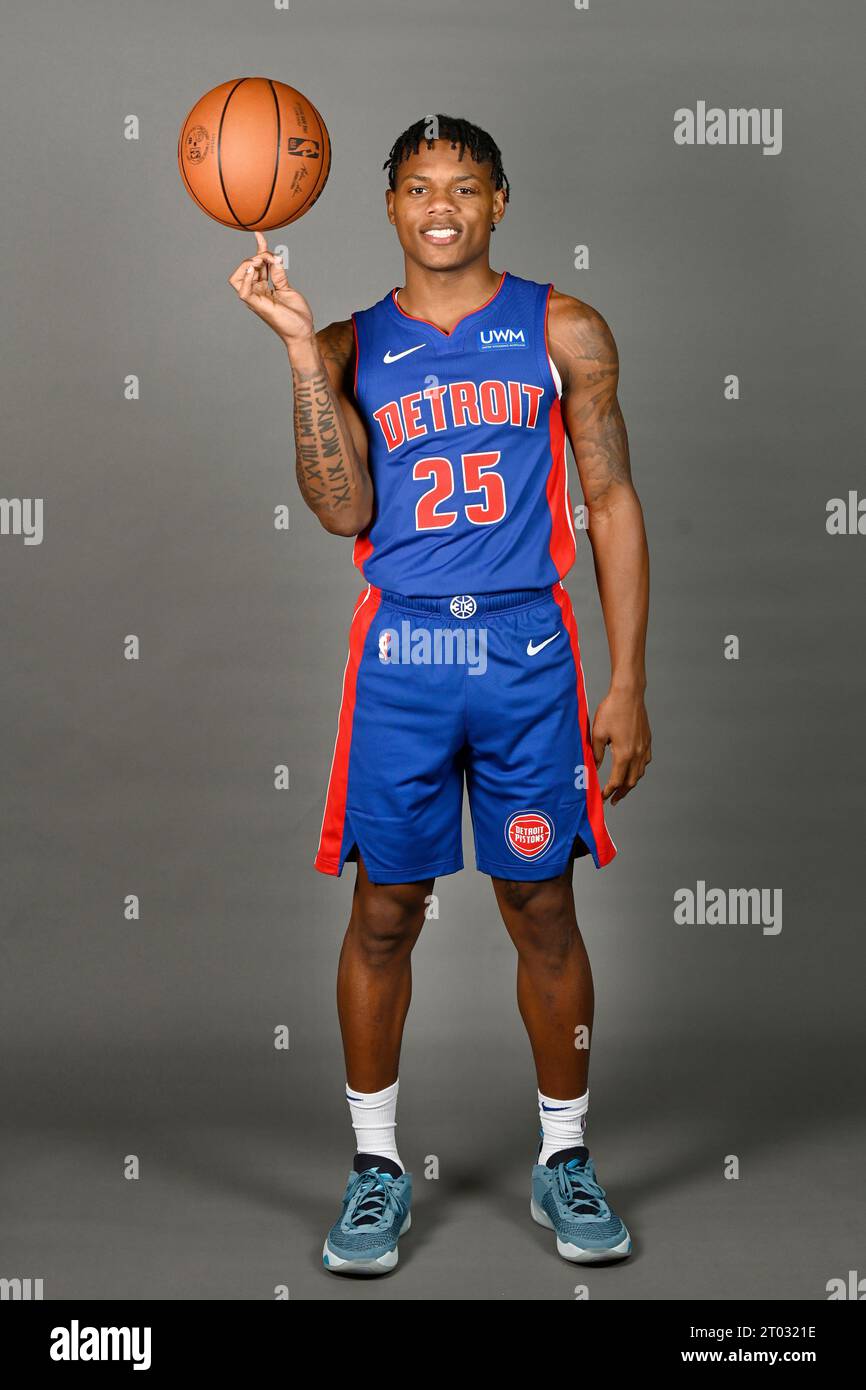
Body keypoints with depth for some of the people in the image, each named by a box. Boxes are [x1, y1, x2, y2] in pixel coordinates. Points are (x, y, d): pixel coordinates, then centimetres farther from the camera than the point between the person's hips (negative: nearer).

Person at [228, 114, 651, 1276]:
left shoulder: (563, 330, 6)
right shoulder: (353, 346, 8)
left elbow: (612, 502, 5)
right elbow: (343, 513, -4)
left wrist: (628, 683, -1)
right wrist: (300, 346, -10)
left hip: (528, 653, 0)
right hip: (400, 655, 1)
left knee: (543, 913, 6)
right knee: (384, 915, 5)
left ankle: (565, 1159, 24)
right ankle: (377, 1165, 22)